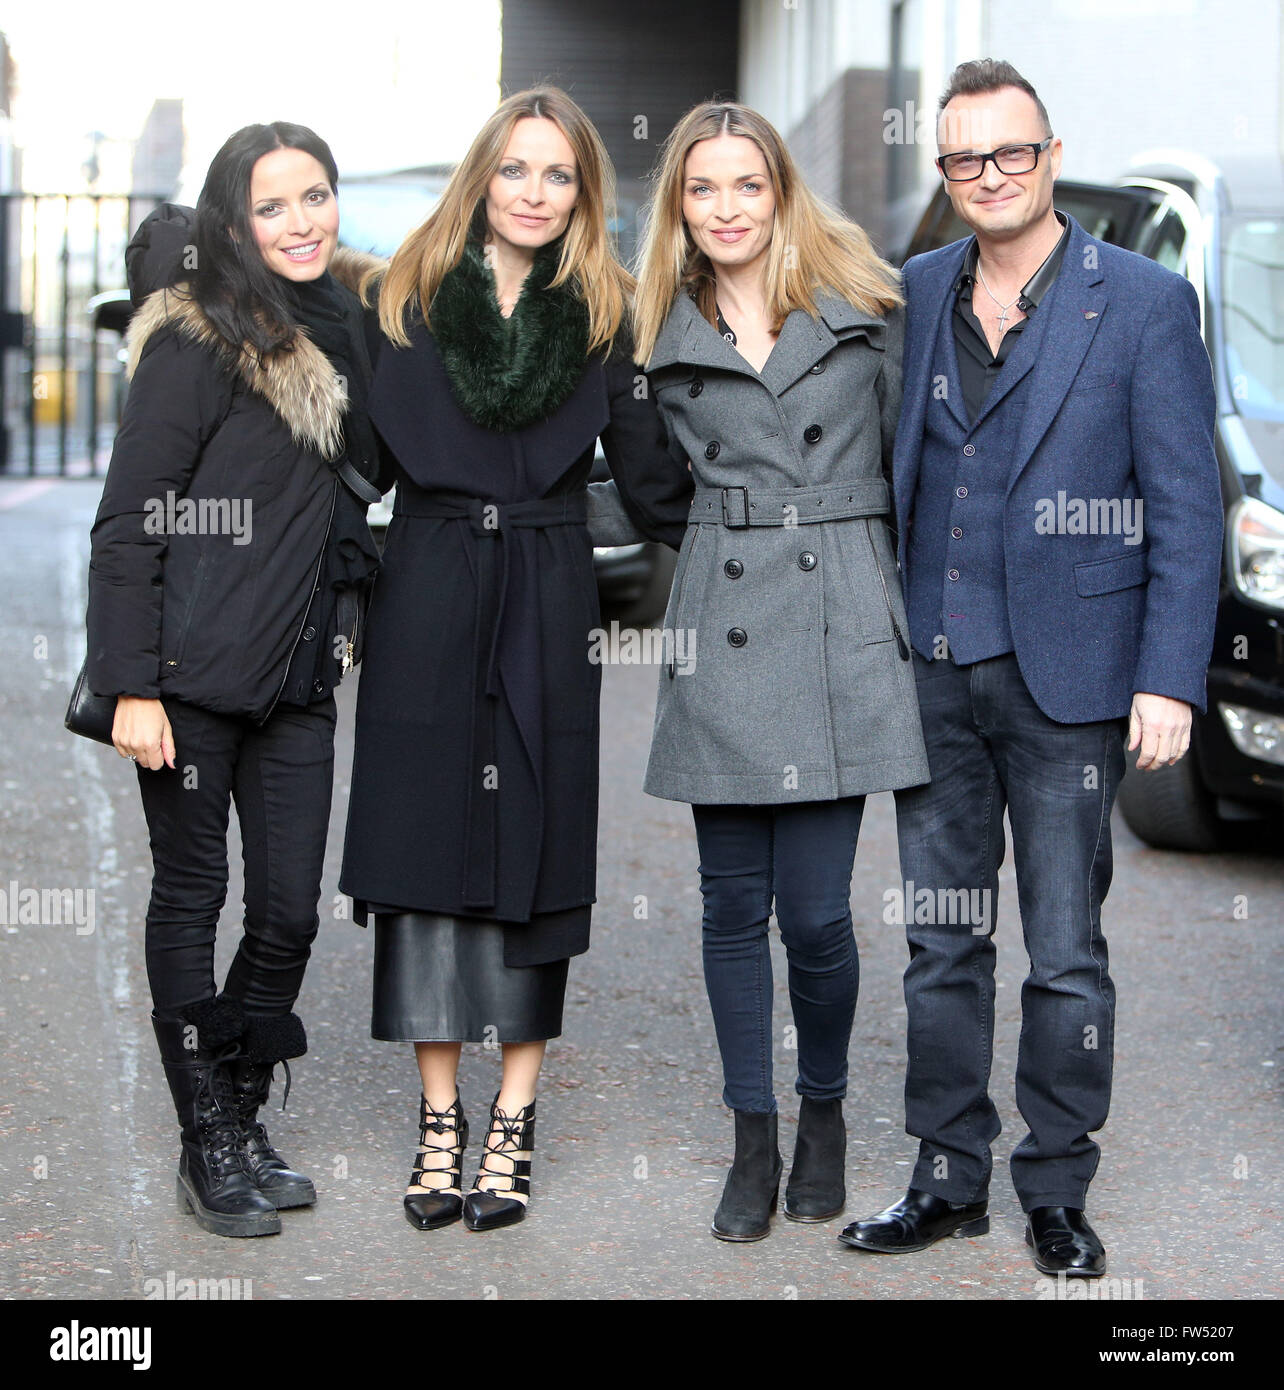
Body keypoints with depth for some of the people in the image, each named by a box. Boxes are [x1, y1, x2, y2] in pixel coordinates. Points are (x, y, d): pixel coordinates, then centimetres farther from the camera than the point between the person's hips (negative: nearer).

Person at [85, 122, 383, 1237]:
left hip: (299, 676, 6)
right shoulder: (197, 343, -10)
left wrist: (343, 623, 17)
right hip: (195, 677, -6)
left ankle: (246, 1120, 23)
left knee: (291, 907, 7)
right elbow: (129, 523, -12)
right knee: (192, 897, 5)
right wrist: (132, 685, -16)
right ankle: (209, 1143, 14)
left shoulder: (344, 327, 10)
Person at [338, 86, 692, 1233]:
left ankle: (513, 1123, 10)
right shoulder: (408, 297, 5)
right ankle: (439, 1120, 13)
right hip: (426, 598, 0)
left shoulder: (606, 315, 5)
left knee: (536, 848, 1)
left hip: (548, 608, 0)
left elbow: (652, 481, 6)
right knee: (426, 836, 2)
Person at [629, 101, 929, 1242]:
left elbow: (909, 458, 11)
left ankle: (825, 1110, 20)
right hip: (722, 633, 2)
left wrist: (915, 607, 9)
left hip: (839, 631, -2)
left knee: (816, 911, -4)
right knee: (735, 905, 5)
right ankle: (753, 1140, 18)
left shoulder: (866, 307, 5)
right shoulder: (667, 339, 9)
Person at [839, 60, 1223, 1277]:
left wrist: (1170, 678, -13)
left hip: (1065, 675, -4)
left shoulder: (1142, 302, -4)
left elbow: (1186, 503, -6)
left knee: (1066, 954, 4)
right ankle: (949, 1179, 23)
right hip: (931, 674, 4)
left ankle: (1057, 1193, 18)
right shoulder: (911, 296, 8)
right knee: (940, 942, 11)